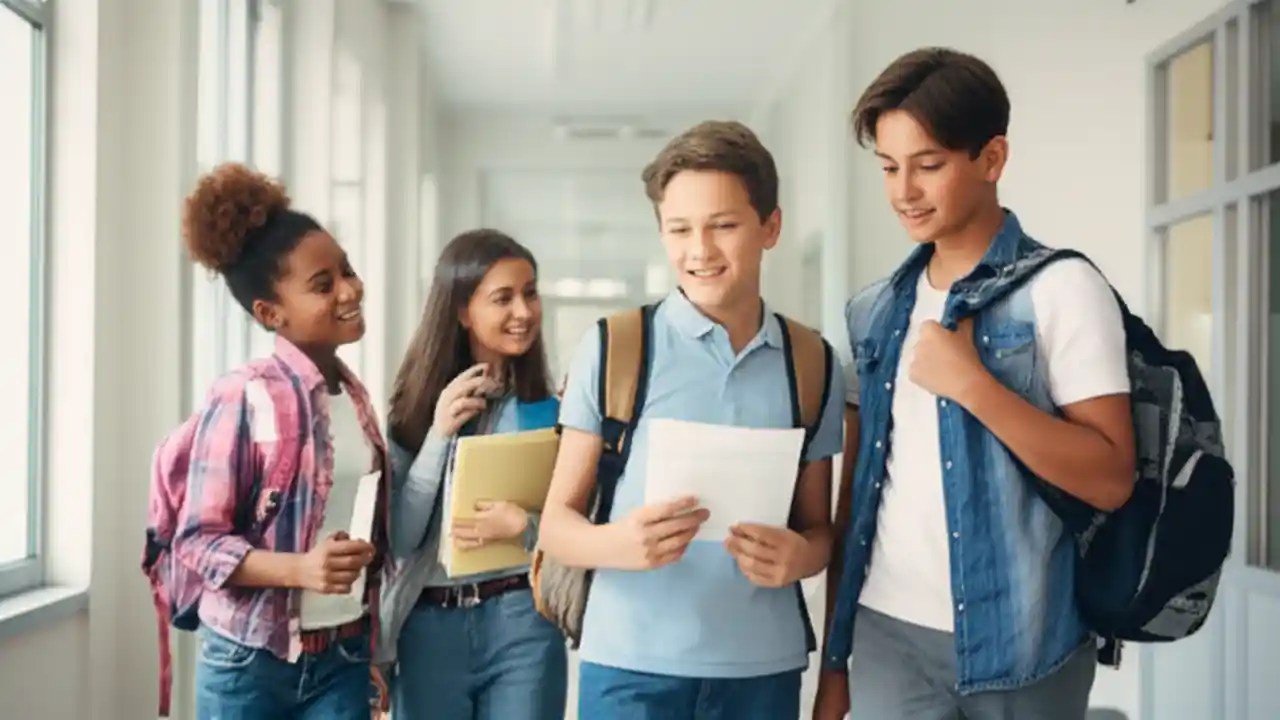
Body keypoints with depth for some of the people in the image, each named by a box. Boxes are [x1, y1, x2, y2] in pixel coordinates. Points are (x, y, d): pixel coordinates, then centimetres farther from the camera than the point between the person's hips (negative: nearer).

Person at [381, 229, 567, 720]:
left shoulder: (553, 408, -3)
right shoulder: (417, 404, 1)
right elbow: (400, 539, -4)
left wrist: (523, 525, -22)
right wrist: (440, 434, -13)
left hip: (523, 625, -1)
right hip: (429, 628, 1)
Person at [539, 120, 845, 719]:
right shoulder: (610, 351, -3)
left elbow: (818, 528, 11)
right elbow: (557, 525, -1)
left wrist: (801, 556, -11)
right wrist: (617, 543, -22)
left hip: (764, 666, 2)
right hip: (631, 666, -2)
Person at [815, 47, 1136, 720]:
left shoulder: (1059, 288, -7)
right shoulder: (873, 312, 7)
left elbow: (1110, 479, -13)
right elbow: (853, 487, 10)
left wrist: (971, 383, -21)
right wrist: (833, 655, 9)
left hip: (1019, 645, -3)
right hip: (888, 635, 4)